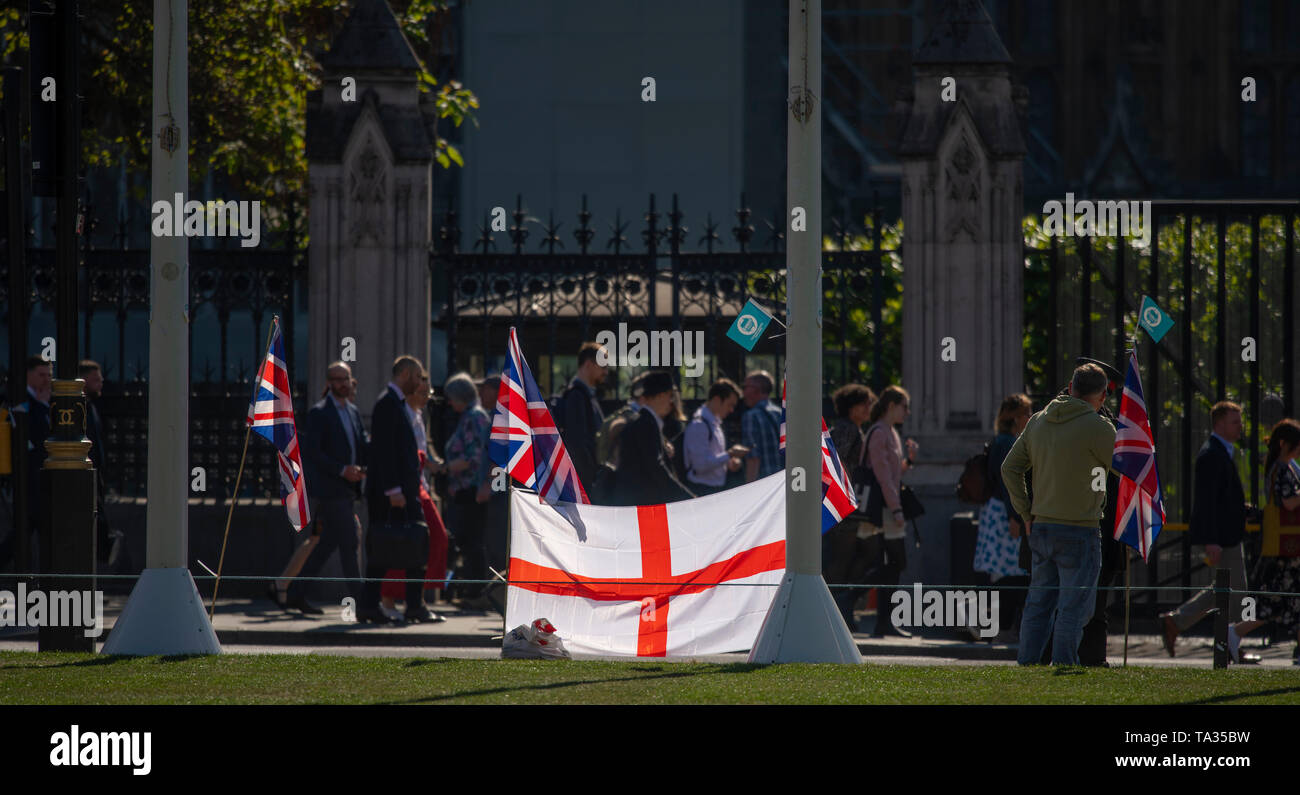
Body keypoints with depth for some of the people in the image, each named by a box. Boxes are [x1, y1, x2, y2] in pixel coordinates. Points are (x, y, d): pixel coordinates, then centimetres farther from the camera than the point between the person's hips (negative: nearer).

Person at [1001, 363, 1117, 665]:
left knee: (1038, 605, 12)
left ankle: (1025, 664, 13)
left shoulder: (1038, 422, 8)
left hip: (1041, 528, 6)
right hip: (1079, 531, -6)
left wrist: (1026, 514, 16)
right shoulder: (1097, 427, -12)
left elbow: (1010, 468, 14)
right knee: (1074, 608, -3)